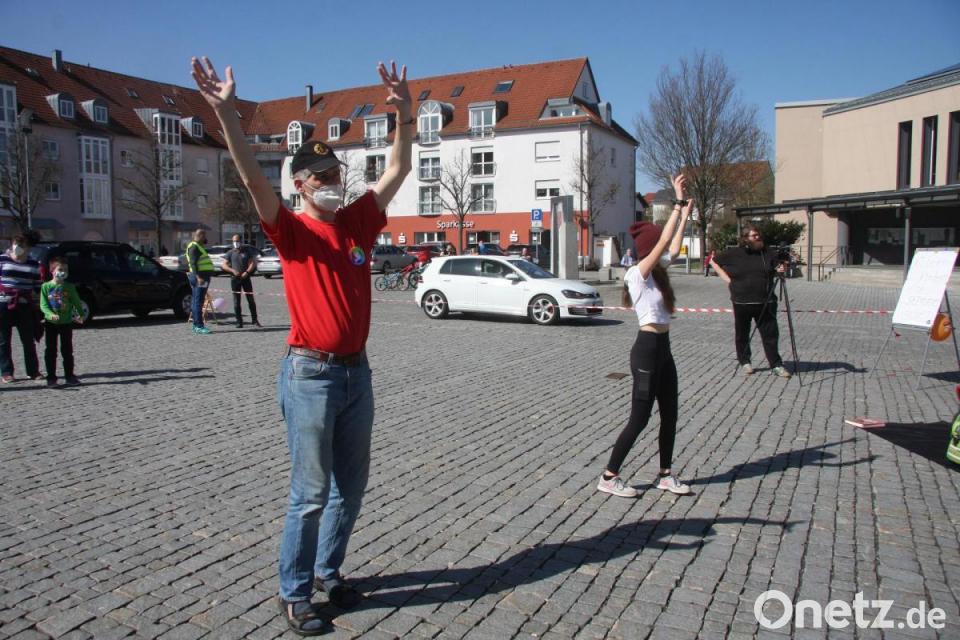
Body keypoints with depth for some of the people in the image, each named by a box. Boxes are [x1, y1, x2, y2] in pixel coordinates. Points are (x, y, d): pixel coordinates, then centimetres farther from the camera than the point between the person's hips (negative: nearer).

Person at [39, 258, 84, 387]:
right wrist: (51, 314, -25)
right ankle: (51, 377, 12)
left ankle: (69, 376, 15)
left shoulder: (69, 287, 1)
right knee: (50, 351, 4)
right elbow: (43, 305, -8)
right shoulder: (46, 286, -3)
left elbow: (76, 302, 2)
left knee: (67, 350, 7)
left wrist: (80, 315, -10)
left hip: (67, 322, 1)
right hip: (51, 323, -1)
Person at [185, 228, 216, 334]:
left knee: (196, 301, 12)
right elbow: (193, 263, -20)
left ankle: (196, 325, 17)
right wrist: (198, 277, -29)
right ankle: (199, 326, -12)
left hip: (201, 276, 11)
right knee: (198, 301, -11)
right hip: (199, 277, -11)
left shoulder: (198, 246, 22)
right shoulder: (194, 247, -10)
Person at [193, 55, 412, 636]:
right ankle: (294, 593, 20)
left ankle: (328, 570, 35)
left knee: (352, 484, 15)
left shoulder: (359, 222, 8)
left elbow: (399, 169, 8)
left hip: (357, 370, 6)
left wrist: (404, 112, -1)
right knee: (312, 492, 2)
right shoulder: (291, 230, -6)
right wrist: (225, 111, -32)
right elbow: (253, 177, -21)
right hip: (311, 374, -6)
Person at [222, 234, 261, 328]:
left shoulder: (247, 251, 7)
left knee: (251, 299, 0)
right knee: (236, 301, 1)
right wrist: (233, 271, -13)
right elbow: (224, 265, 4)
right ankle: (239, 321, 6)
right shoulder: (230, 253, 8)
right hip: (235, 279, 1)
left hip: (246, 278, 0)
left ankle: (254, 320, 8)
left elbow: (253, 263, 1)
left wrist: (247, 272, -13)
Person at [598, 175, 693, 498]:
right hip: (647, 349, -9)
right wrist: (678, 202, -16)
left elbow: (674, 248, 24)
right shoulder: (638, 273, -14)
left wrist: (685, 213, 22)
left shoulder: (656, 271, 11)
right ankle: (609, 477, 8)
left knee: (670, 415, 13)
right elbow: (664, 241, -21)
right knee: (639, 419, -3)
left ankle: (665, 475, 26)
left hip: (662, 348, 9)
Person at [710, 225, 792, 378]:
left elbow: (777, 268, 14)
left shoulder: (768, 253, 5)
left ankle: (776, 365, 8)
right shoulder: (733, 254, 0)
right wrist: (727, 279, 0)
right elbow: (714, 262, 9)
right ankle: (744, 362, 25)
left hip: (765, 302, 1)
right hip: (741, 302, -1)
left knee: (770, 334, 1)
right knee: (742, 335, 9)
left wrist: (780, 270, -10)